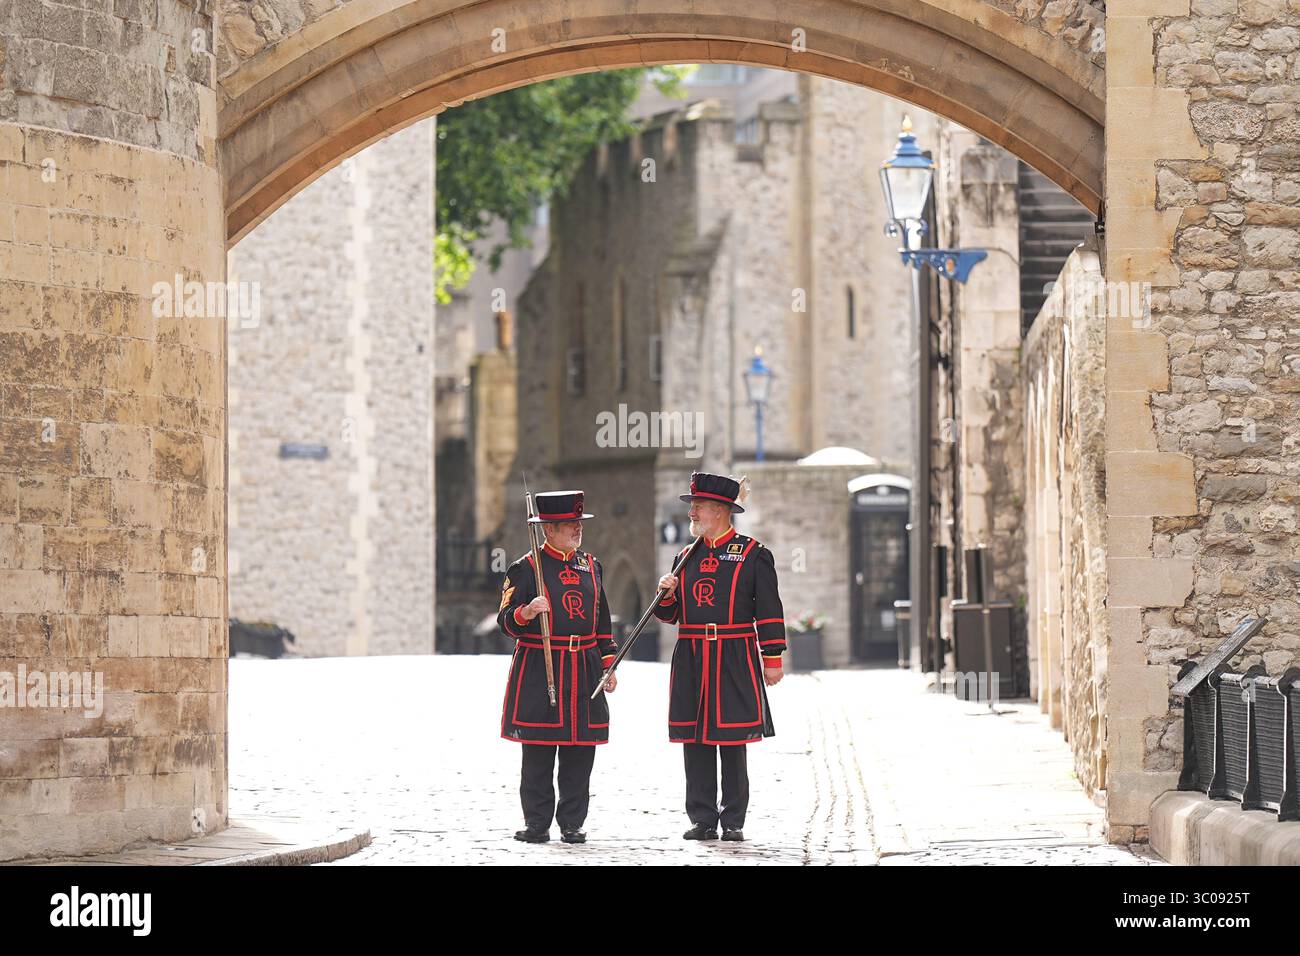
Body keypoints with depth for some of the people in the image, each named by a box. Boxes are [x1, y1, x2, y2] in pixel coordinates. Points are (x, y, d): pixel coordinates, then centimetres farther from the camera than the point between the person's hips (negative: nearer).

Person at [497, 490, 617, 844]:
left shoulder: (591, 566, 14)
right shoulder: (525, 568, -2)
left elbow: (602, 621, 21)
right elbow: (506, 621, -5)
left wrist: (608, 662, 15)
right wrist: (526, 612, -25)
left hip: (584, 673, 5)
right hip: (539, 673, -5)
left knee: (580, 754, 4)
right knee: (538, 755, -2)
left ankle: (572, 824, 11)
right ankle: (537, 824, 4)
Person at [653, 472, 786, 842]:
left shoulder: (753, 555, 0)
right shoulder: (686, 557, 14)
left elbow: (770, 612, 0)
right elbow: (671, 615, 18)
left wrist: (772, 659, -5)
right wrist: (667, 594, -3)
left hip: (735, 662, -4)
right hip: (691, 661, 4)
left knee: (733, 744, -1)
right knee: (695, 742, 3)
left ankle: (733, 821, 5)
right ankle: (703, 820, 8)